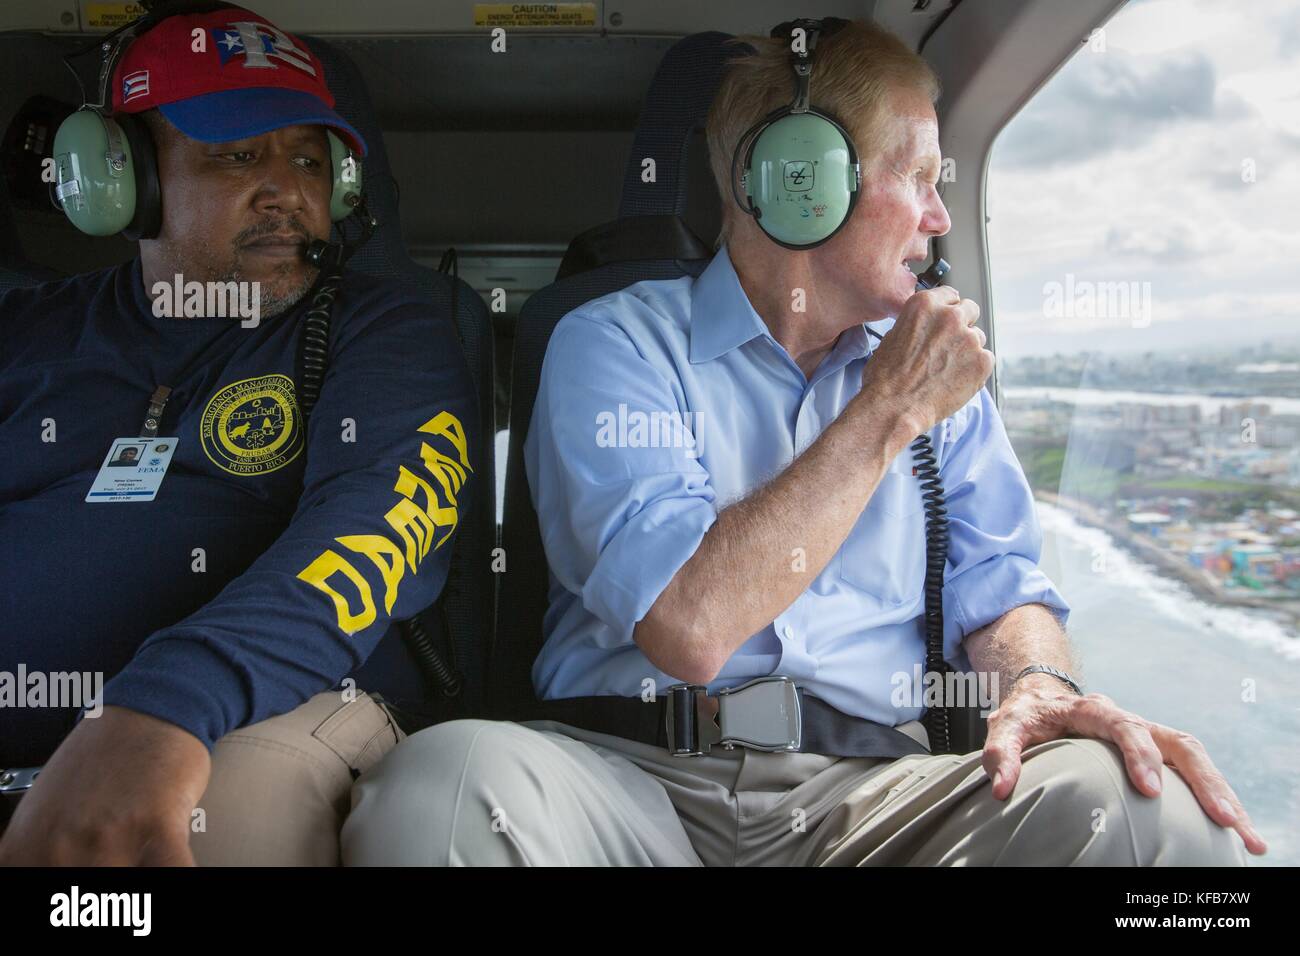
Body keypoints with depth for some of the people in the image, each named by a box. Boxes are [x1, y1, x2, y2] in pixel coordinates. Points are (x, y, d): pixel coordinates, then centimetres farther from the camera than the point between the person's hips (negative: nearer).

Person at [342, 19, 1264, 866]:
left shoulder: (941, 374, 14)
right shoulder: (615, 343, -2)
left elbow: (999, 586, 11)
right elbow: (688, 630, -17)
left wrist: (1039, 684, -14)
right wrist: (887, 412, -11)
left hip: (872, 784, 4)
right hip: (635, 775, -3)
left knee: (1155, 808, -26)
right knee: (446, 781, -35)